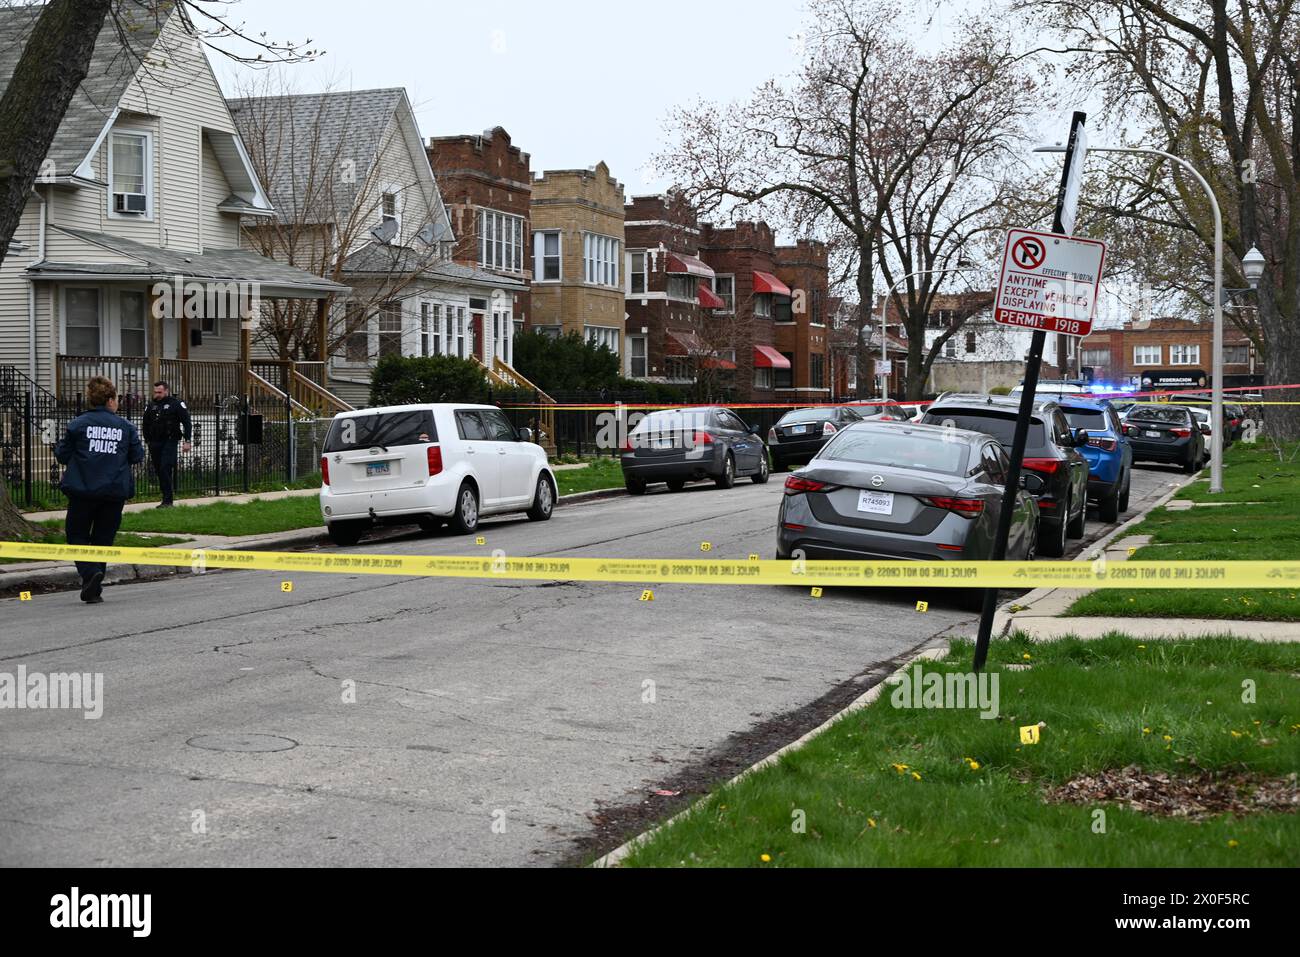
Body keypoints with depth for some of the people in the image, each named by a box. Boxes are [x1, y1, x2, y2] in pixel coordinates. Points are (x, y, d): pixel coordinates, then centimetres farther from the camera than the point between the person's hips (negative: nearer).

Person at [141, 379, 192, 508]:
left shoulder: (176, 404, -2)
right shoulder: (151, 406, 13)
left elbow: (186, 422, -3)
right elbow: (146, 425, 21)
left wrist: (187, 441, -9)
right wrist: (148, 440, 15)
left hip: (169, 442, -6)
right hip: (155, 443, 6)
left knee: (165, 470, -15)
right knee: (159, 471, 6)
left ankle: (167, 501, -13)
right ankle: (166, 500, 14)